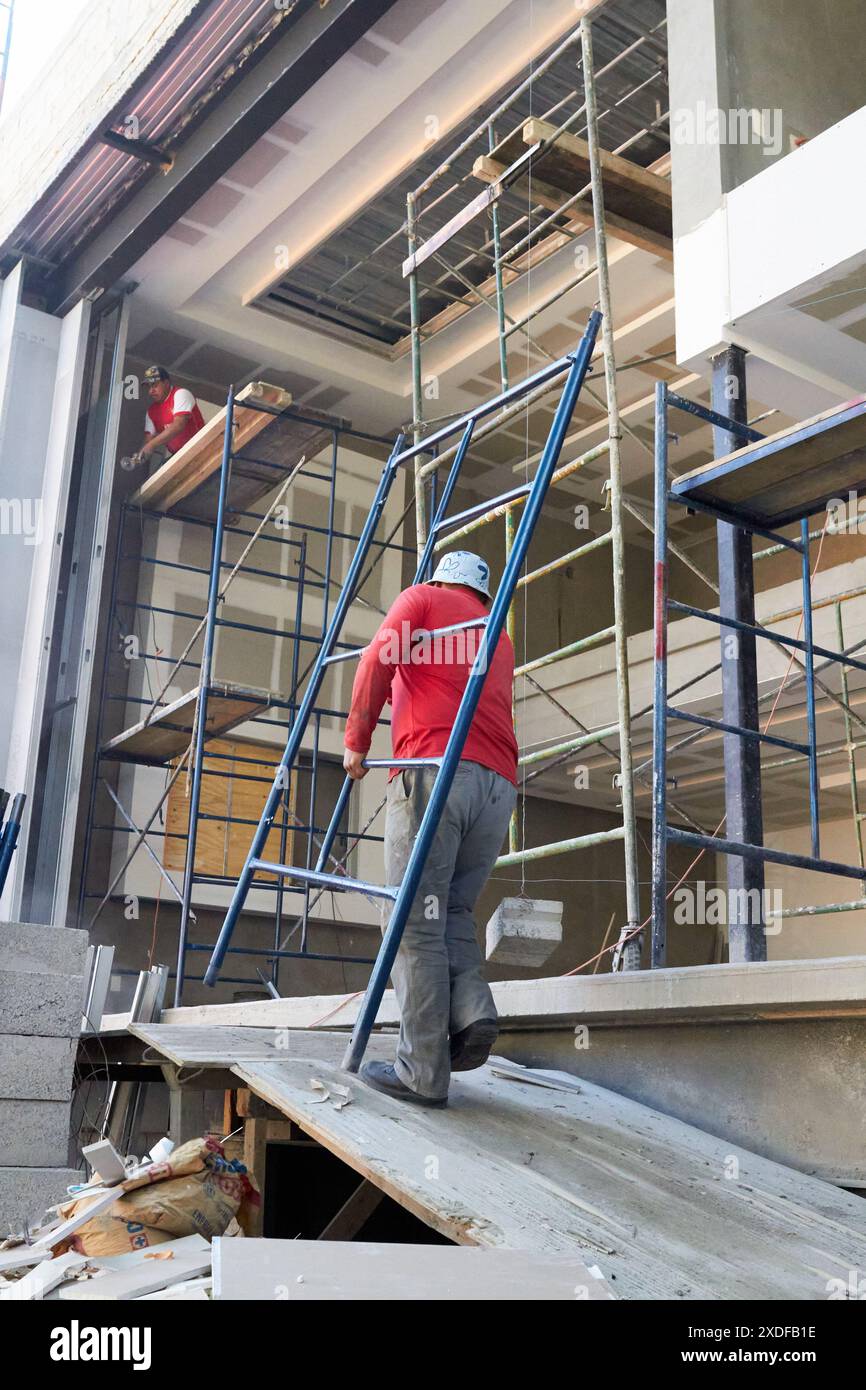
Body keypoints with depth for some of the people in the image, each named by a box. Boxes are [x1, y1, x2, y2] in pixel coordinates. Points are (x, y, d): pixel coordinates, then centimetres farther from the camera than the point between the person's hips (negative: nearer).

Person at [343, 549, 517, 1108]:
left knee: (418, 921, -6)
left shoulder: (422, 598, 16)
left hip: (435, 767, -5)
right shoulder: (500, 638, 30)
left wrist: (357, 741, 6)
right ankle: (471, 1011, -7)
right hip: (499, 783, 6)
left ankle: (423, 1072, -8)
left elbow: (378, 662, -1)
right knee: (453, 913, 16)